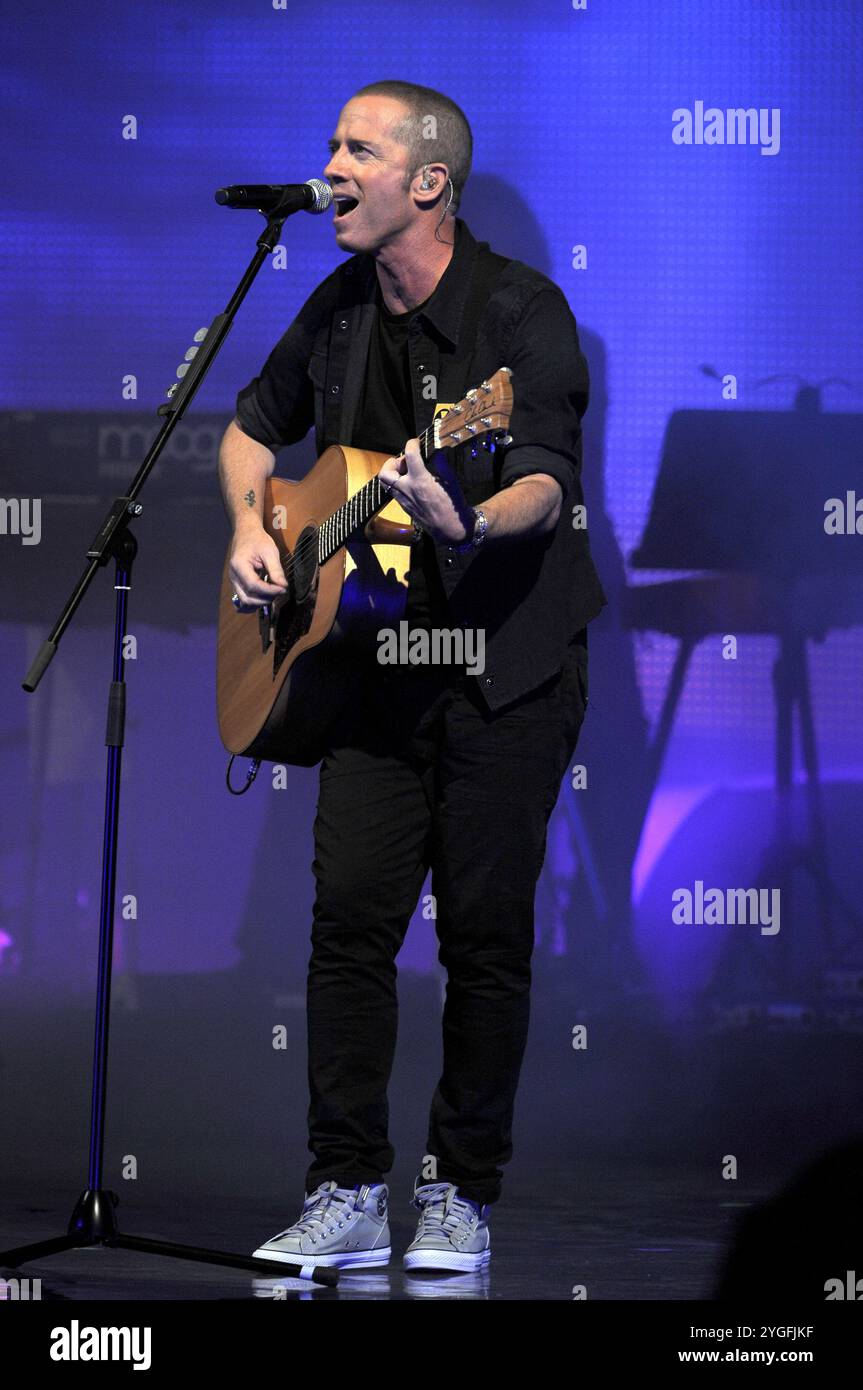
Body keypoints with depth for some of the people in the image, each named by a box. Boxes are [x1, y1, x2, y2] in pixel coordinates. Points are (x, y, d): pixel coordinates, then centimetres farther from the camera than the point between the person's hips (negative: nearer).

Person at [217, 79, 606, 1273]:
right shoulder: (342, 307, 9)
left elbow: (550, 481, -24)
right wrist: (250, 526, 6)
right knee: (349, 915, -4)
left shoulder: (521, 311, -11)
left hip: (510, 668, -5)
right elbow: (255, 427, 25)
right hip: (380, 659, 5)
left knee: (484, 932, -1)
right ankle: (347, 1198, 2)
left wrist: (472, 524, -45)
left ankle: (462, 1197, 11)